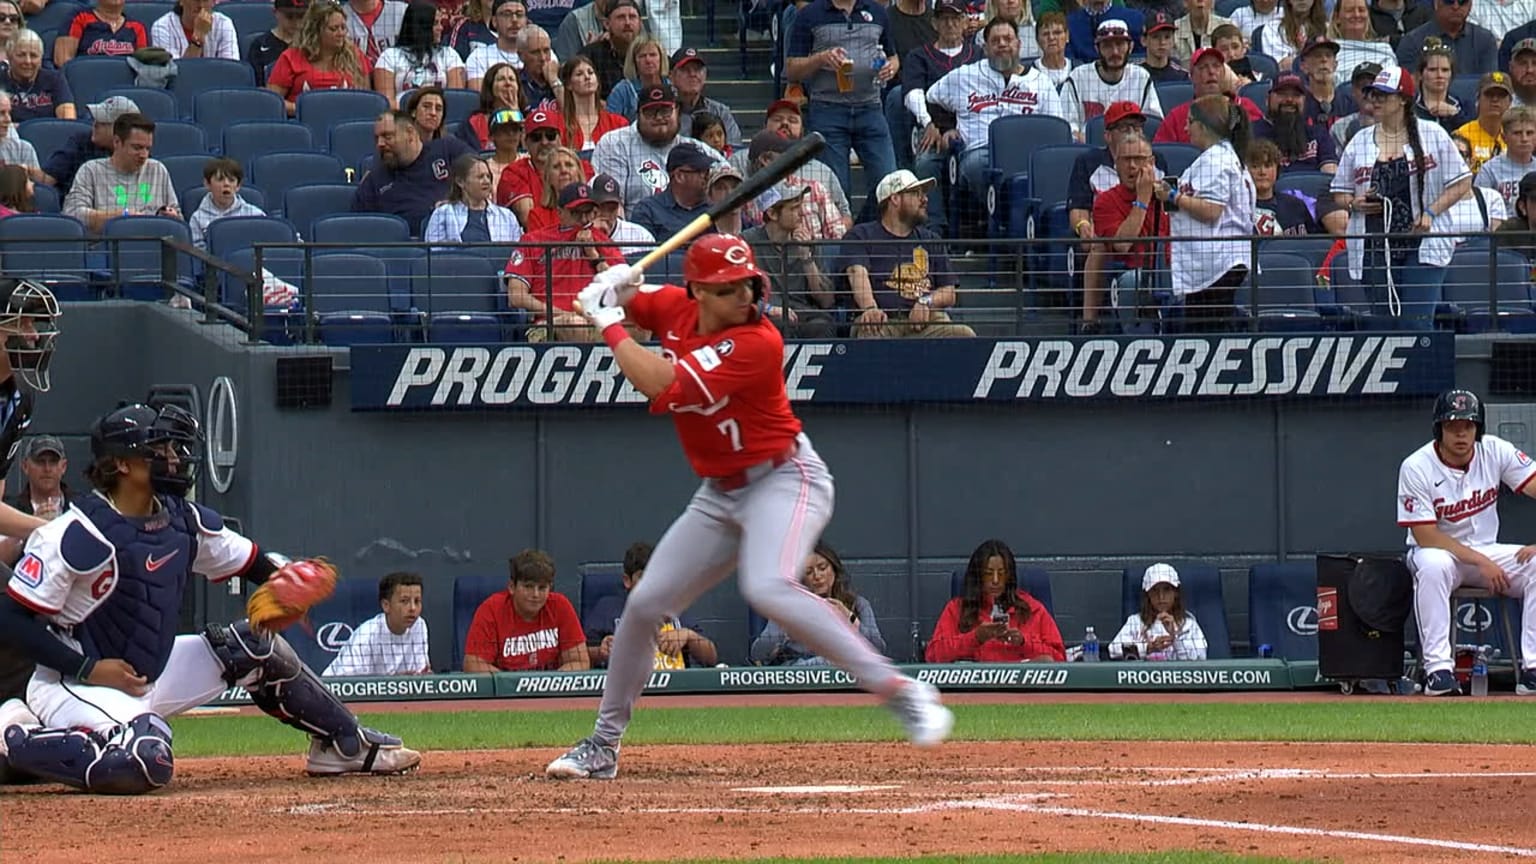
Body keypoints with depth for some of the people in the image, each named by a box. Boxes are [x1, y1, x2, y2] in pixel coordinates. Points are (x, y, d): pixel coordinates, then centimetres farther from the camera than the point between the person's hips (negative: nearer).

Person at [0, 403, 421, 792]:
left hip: (155, 672, 8)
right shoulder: (74, 536, -21)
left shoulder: (182, 520, 1)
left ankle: (346, 743, 19)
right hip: (75, 683, -8)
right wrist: (87, 669, -25)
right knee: (146, 763, -36)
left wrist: (282, 578, -7)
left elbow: (253, 563, 16)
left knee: (256, 645, 6)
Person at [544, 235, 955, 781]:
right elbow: (623, 299, 20)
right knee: (644, 606, 8)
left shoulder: (757, 344, -24)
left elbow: (662, 385, -31)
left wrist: (610, 327, -18)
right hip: (719, 495, 8)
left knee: (767, 587, -34)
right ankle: (602, 746, 23)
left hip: (784, 479, -8)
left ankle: (900, 690, -35)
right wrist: (614, 290, -5)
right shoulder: (675, 309, -2)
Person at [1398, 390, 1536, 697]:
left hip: (1487, 552, 3)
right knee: (1433, 566, -39)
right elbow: (1425, 536, -18)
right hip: (1437, 550, -3)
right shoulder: (1416, 467, -16)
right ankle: (1438, 669, -37)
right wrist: (1480, 562, -25)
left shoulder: (1495, 451, -7)